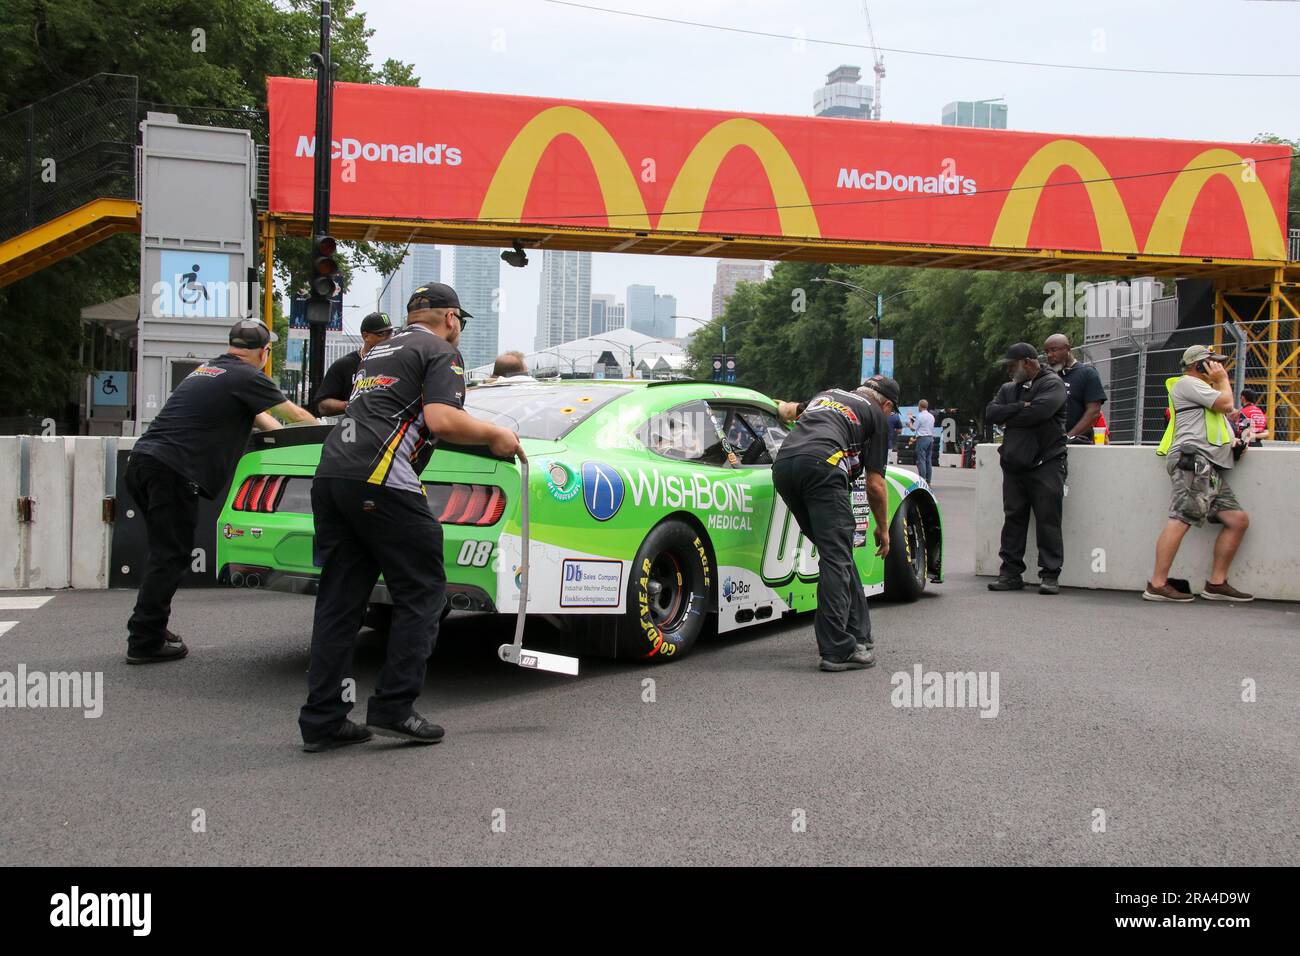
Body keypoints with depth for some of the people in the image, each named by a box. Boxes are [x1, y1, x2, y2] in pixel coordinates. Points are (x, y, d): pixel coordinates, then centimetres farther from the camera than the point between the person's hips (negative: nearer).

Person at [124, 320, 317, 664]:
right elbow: (296, 414, 7)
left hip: (143, 458, 9)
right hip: (171, 471, -9)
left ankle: (149, 629, 24)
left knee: (165, 552, 18)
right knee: (170, 557, -2)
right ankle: (145, 642, 2)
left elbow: (254, 414, 31)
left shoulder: (207, 369, 23)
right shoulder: (247, 377, -4)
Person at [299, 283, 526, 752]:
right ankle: (393, 709, 0)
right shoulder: (441, 353, 5)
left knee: (339, 601, 9)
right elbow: (442, 420, -12)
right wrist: (494, 436, 4)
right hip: (381, 482, -8)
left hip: (330, 473, 8)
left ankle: (321, 721, 9)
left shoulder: (377, 352, 30)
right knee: (422, 595, 2)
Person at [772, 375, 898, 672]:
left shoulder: (827, 394, 35)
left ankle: (857, 633, 21)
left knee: (837, 554, 16)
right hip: (821, 463, -6)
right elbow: (875, 485, 17)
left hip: (782, 464, 6)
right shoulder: (876, 415, 20)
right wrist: (883, 529, 29)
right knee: (837, 558, -5)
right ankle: (837, 651, -11)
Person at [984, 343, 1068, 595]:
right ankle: (1011, 572, 10)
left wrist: (1008, 417, -4)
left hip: (1045, 464, -6)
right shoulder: (1009, 388, 19)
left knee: (1048, 521, -4)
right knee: (1013, 519, 6)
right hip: (1014, 465, 6)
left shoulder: (1052, 383, -1)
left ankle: (1050, 575, 0)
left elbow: (1038, 412, -19)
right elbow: (990, 413, 3)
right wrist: (1020, 408, -10)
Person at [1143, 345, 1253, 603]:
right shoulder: (1187, 383, 0)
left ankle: (1216, 583, 4)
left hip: (1211, 469, 11)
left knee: (1238, 519, 3)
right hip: (1193, 459, -11)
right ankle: (1157, 585, -23)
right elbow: (1225, 404, -9)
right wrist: (1223, 379, 9)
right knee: (1181, 519, -19)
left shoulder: (1199, 388, 33)